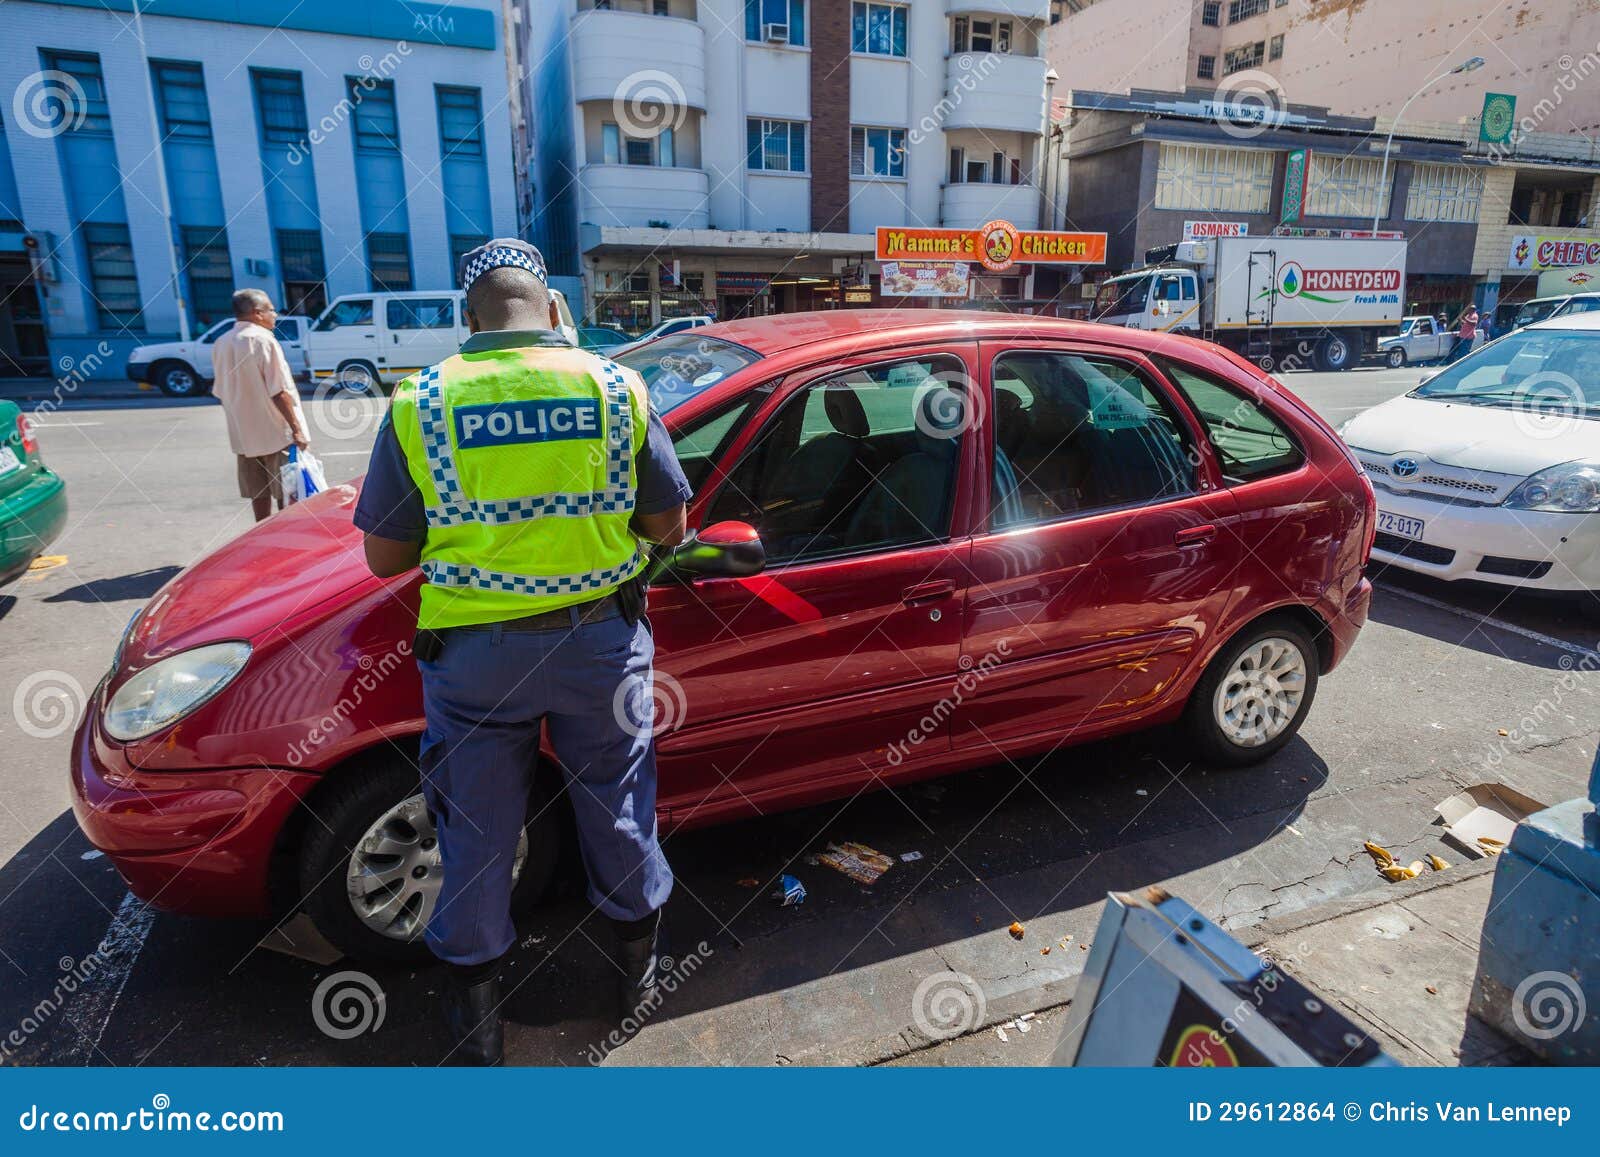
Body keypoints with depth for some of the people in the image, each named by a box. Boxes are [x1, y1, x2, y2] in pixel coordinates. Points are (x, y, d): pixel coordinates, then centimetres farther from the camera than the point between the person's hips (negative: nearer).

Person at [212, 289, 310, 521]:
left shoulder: (221, 344, 8)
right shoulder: (263, 339, -13)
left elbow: (221, 392, 14)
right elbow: (279, 392, -18)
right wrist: (297, 430, -16)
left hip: (244, 435, 7)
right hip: (276, 433, -7)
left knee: (259, 493, 14)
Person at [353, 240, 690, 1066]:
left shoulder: (421, 403, -8)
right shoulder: (616, 388, -7)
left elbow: (384, 556, -3)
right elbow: (667, 525, 0)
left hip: (475, 654, 0)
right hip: (600, 641, 1)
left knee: (477, 834, 17)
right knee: (616, 806, 21)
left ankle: (475, 1021, 35)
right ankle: (636, 966, 42)